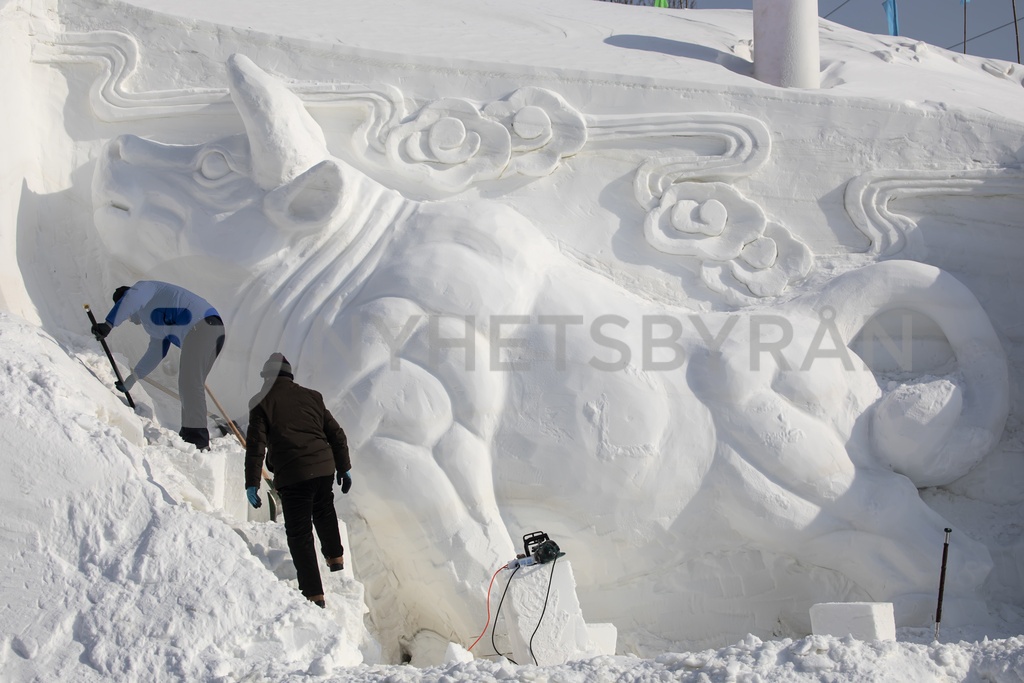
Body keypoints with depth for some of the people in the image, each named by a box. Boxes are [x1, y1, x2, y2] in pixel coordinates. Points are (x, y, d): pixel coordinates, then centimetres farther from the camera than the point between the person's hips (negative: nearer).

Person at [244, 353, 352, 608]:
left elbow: (256, 444, -6)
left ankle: (314, 594, -1)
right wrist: (344, 468, 24)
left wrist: (252, 483, -4)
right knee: (324, 511, 32)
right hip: (324, 467, 5)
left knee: (299, 534, 2)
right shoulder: (311, 396, 13)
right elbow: (336, 434, 15)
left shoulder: (262, 401, 1)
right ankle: (335, 556, 51)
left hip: (292, 475, -4)